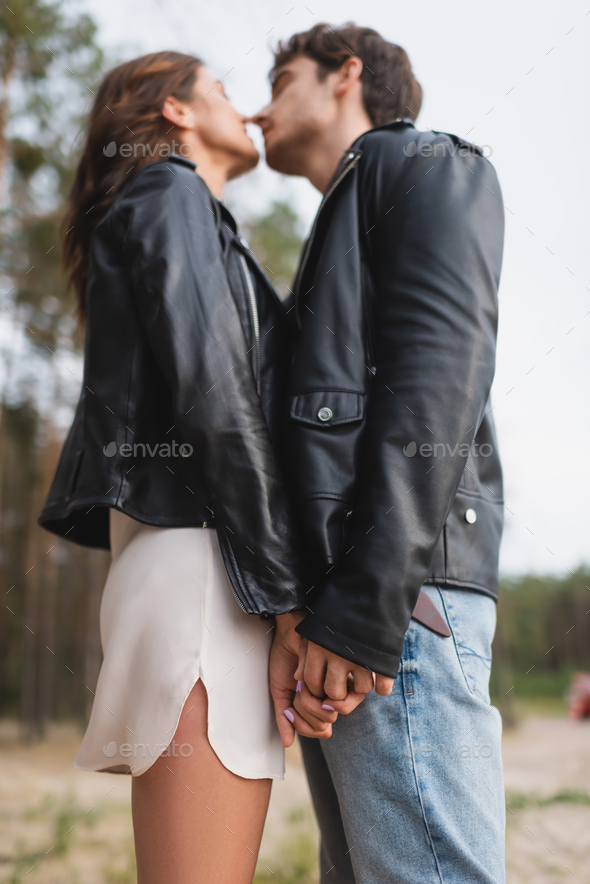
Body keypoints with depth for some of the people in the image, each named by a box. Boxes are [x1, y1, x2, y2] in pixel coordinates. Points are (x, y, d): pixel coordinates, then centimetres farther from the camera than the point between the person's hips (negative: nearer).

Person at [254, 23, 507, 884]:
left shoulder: (428, 164, 7)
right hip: (330, 597, 9)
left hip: (399, 590, -9)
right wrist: (307, 612, 12)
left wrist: (364, 609, -20)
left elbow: (436, 383, -11)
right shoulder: (340, 229, 32)